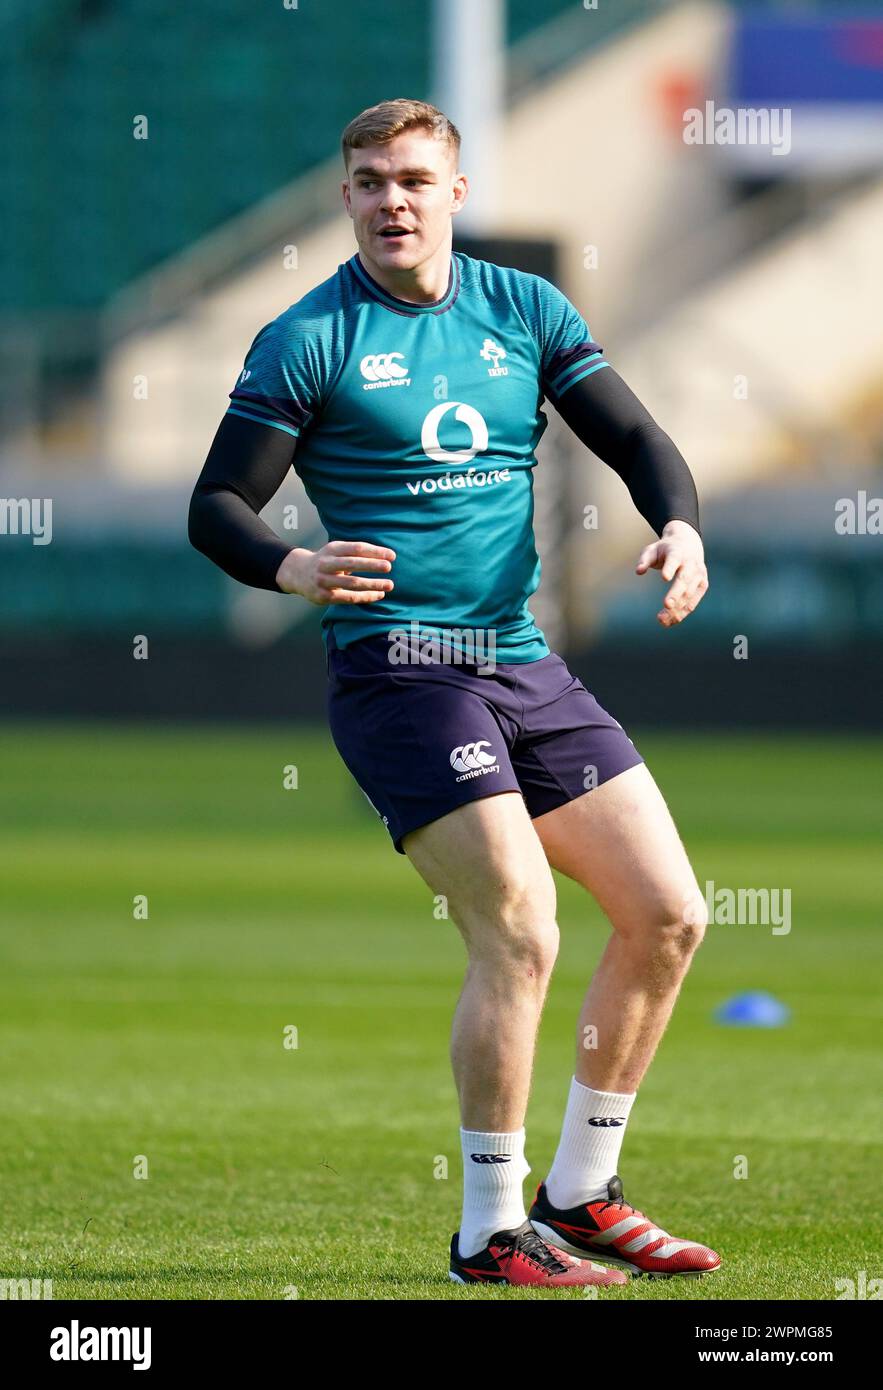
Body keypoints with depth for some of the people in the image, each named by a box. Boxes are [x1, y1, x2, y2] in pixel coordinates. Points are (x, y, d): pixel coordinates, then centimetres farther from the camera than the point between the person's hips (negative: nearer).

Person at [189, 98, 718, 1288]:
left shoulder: (524, 310, 10)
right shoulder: (309, 340, -4)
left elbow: (637, 440, 9)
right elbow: (214, 510, -6)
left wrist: (681, 529, -13)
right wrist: (291, 567, -28)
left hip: (526, 664, 6)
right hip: (396, 668, -6)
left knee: (669, 916, 5)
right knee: (519, 935, -18)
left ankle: (580, 1196, 19)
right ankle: (490, 1233, -5)